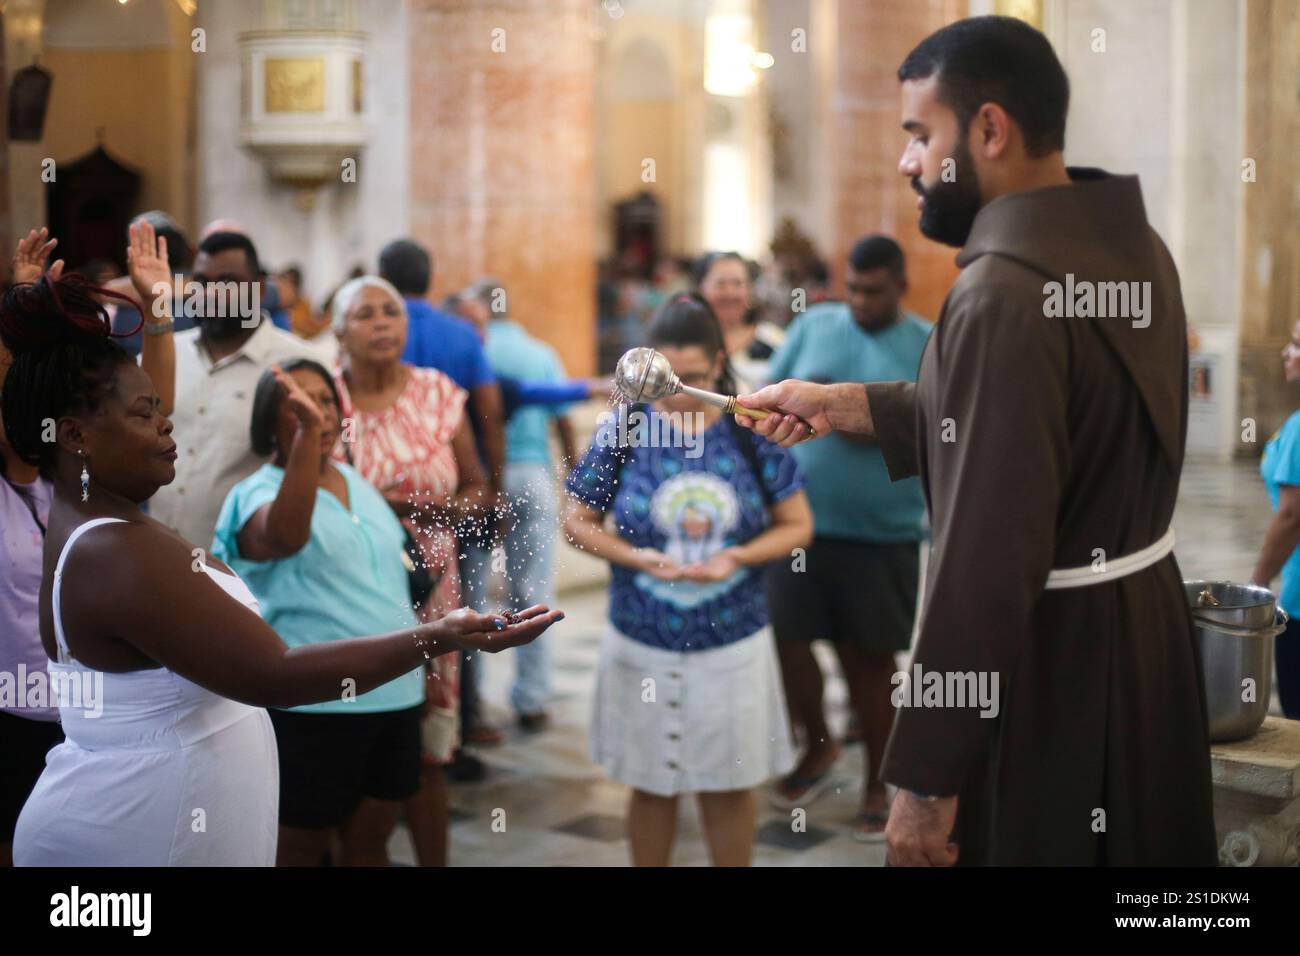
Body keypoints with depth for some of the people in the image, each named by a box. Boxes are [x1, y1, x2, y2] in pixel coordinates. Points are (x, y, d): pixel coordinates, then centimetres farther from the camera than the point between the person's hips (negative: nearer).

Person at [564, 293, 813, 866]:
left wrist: (738, 557, -17)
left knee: (730, 788, 10)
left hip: (733, 645, 0)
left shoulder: (751, 432, -5)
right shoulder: (624, 431, -6)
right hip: (642, 646, 0)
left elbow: (797, 525, 0)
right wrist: (636, 557, -17)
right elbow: (577, 522, 0)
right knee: (651, 786, 13)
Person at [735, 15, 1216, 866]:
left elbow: (990, 557, -28)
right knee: (1135, 848, 22)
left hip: (1047, 661, -9)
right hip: (1147, 627, 9)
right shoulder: (1132, 242, 4)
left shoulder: (1004, 295, -24)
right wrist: (842, 405, 12)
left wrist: (927, 778, -23)